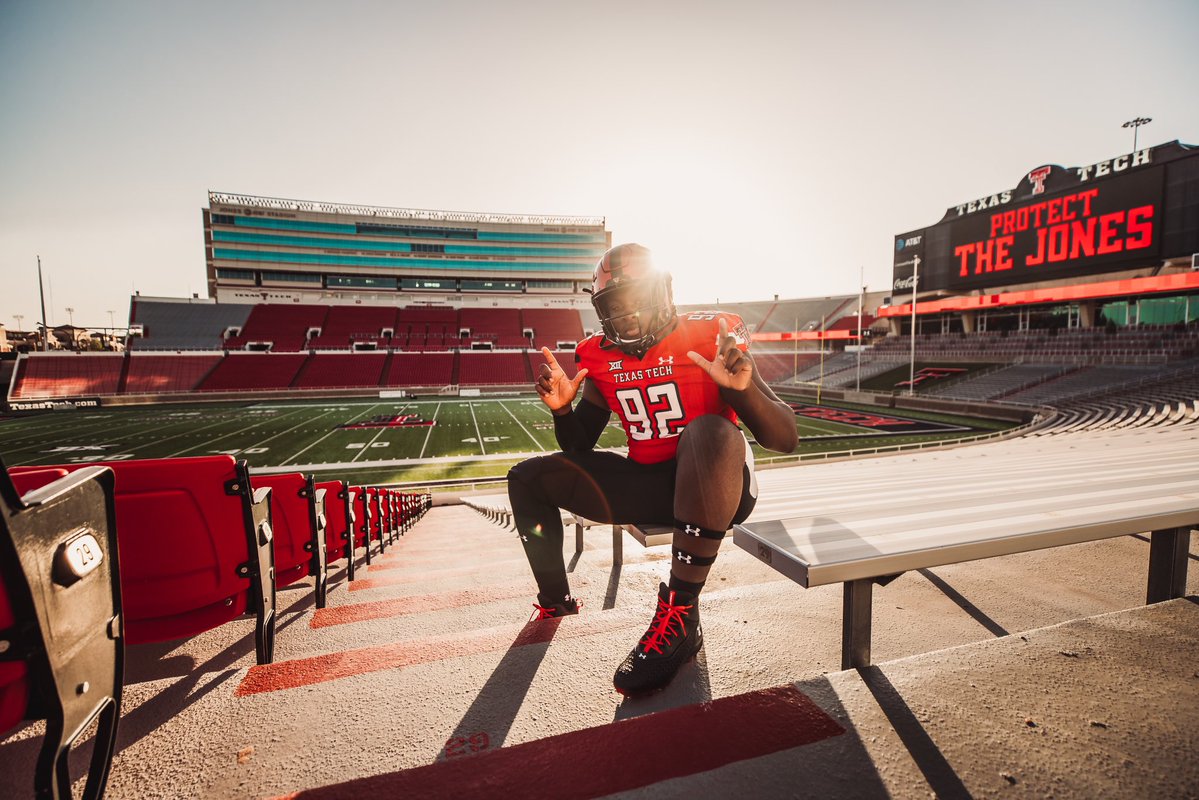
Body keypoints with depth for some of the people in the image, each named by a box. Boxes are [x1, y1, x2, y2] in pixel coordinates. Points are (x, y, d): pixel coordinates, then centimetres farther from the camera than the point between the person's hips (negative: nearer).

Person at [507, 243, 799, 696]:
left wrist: (744, 388, -33)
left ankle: (680, 616, -27)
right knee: (528, 479, -2)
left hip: (712, 488, -4)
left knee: (710, 431, -38)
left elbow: (785, 440, -13)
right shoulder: (602, 358, 2)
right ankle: (554, 603, 14)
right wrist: (562, 409, -10)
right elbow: (578, 448, 10)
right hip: (646, 486, 5)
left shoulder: (710, 338, -11)